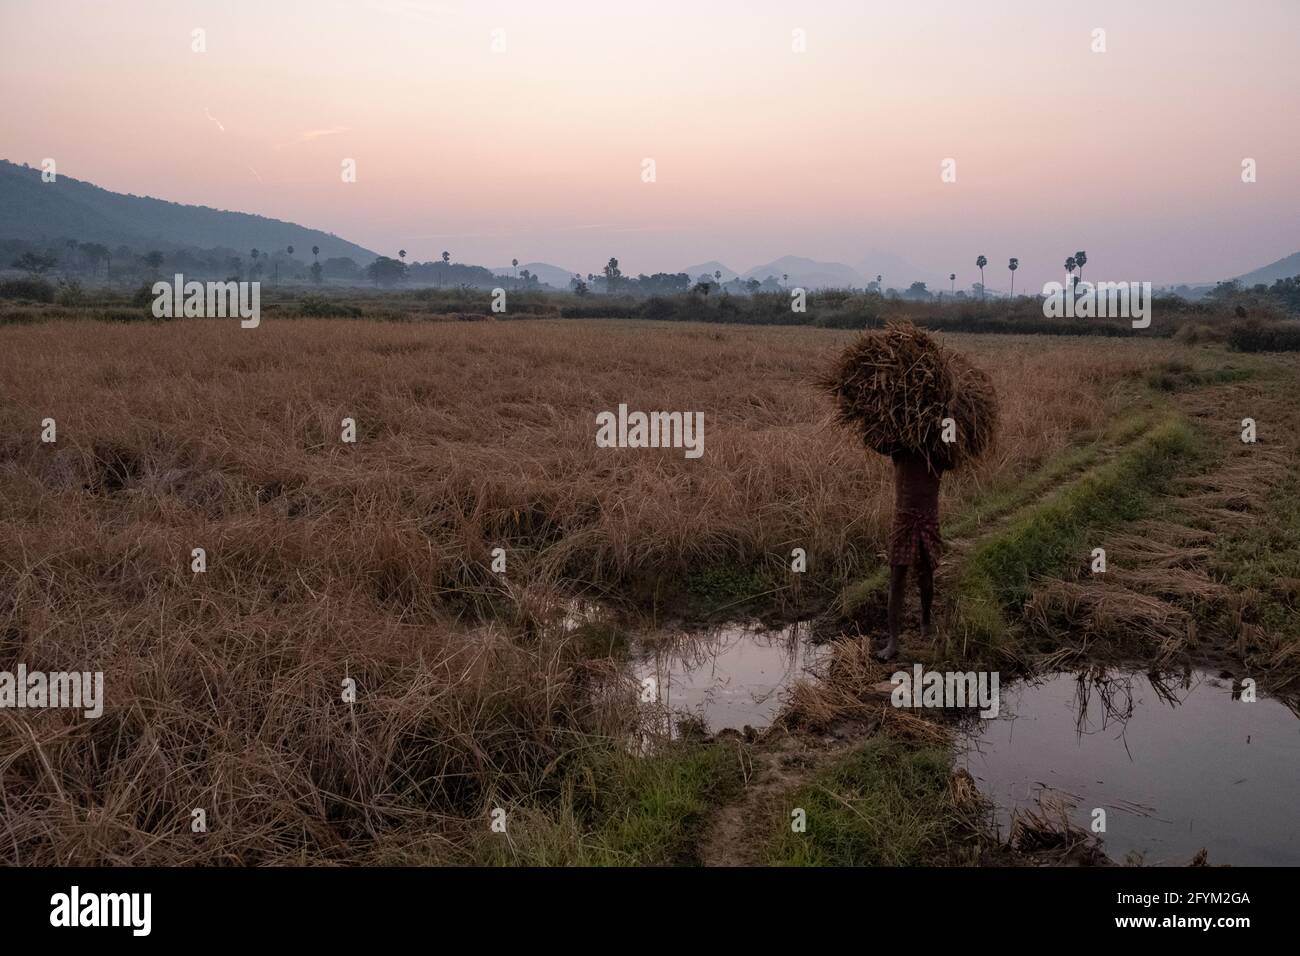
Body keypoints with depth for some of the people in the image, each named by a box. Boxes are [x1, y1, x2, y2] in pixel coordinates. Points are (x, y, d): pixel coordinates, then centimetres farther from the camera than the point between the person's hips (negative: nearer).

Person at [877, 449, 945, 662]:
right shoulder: (900, 450, -1)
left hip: (929, 521, 1)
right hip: (903, 518, -1)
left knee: (926, 576, 12)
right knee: (897, 579, -5)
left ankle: (925, 623, 35)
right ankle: (893, 641, -6)